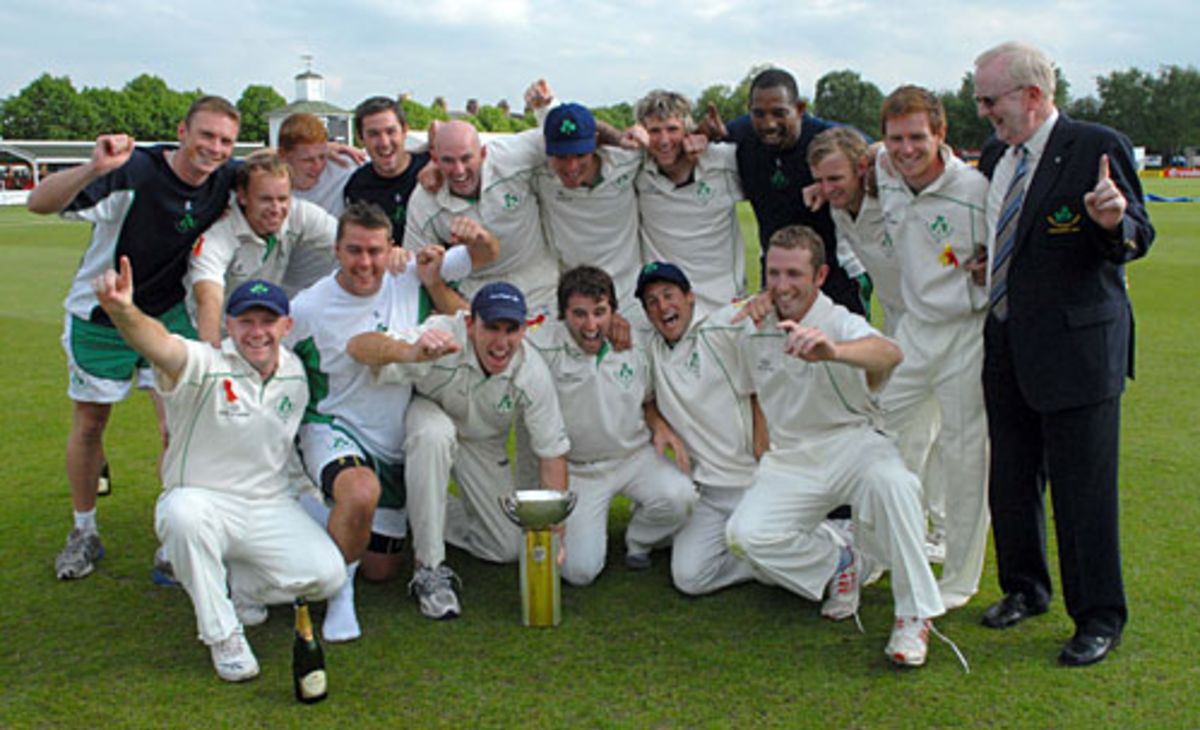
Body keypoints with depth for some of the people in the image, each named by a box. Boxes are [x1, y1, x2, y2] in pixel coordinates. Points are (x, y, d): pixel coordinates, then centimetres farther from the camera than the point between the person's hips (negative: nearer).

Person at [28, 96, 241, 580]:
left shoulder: (226, 181, -12)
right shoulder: (133, 172, -27)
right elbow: (40, 203, -36)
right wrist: (94, 169, -53)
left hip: (168, 314, 3)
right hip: (100, 318, -2)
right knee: (88, 426, 11)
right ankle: (84, 532, 29)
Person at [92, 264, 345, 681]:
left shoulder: (295, 373, 3)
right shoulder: (206, 367, -15)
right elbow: (158, 344, -39)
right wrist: (123, 311, -59)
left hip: (271, 507, 4)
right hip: (203, 501, -3)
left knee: (327, 575, -19)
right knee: (185, 512, -39)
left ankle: (238, 585, 13)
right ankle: (222, 636, -19)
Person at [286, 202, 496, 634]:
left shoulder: (412, 279, -8)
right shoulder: (308, 309, -14)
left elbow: (487, 255, -1)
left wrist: (476, 237, -23)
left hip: (395, 443, 4)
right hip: (333, 429, -4)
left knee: (381, 571, 14)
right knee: (361, 494, -41)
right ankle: (339, 589, -14)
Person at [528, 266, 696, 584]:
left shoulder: (632, 344, -4)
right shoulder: (544, 346, -17)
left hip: (635, 457, 2)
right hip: (576, 470, -2)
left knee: (679, 496, -29)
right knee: (580, 571, -11)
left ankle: (639, 542, 6)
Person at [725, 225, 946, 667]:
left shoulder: (841, 323, -13)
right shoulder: (753, 332, 4)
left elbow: (890, 354, -38)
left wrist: (832, 350, -59)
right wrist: (763, 455, 12)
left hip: (853, 444, -4)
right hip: (791, 460, 4)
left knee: (891, 482, -37)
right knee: (745, 533, -22)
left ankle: (915, 614, -19)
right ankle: (838, 564, 7)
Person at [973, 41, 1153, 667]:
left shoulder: (1098, 147, -10)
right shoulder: (994, 157, 10)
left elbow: (1137, 239, -11)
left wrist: (1115, 222, -30)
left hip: (1076, 346, -7)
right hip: (1007, 348, 7)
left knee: (1083, 488, 1)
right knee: (1010, 480, 17)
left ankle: (1100, 618, 17)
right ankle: (1025, 590, 36)